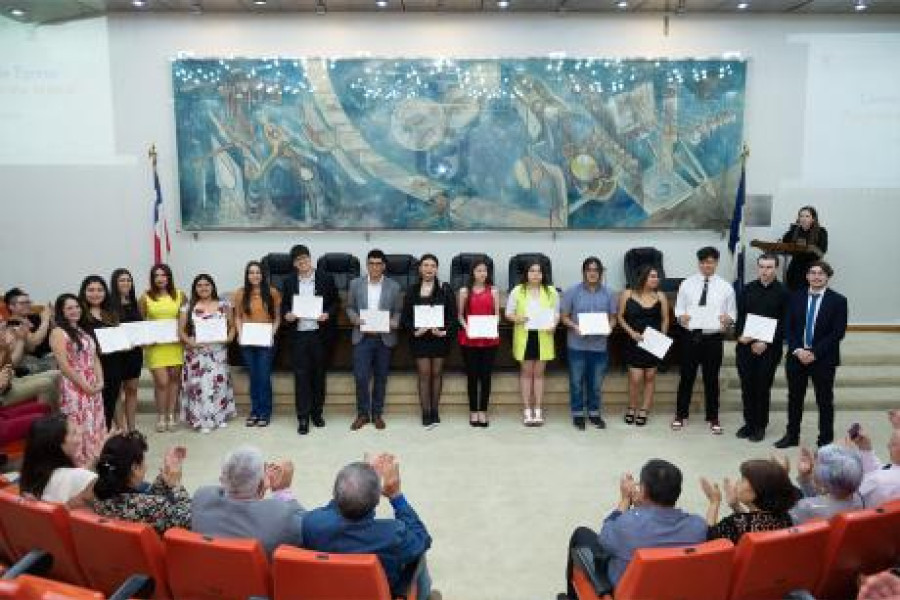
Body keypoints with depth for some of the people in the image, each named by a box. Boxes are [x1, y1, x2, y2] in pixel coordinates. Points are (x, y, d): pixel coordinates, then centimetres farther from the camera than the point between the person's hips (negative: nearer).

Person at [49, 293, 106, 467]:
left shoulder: (84, 331, 15)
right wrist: (85, 385, -15)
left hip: (94, 388, 7)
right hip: (74, 388, -7)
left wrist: (100, 381, -1)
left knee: (96, 428, 9)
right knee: (80, 430, -6)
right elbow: (64, 365, -14)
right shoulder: (58, 332, -7)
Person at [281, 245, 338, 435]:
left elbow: (335, 302, 4)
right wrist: (286, 314, -8)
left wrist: (328, 314, -14)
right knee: (301, 375, 0)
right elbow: (284, 305, 13)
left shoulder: (326, 278, 1)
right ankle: (303, 417, 5)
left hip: (320, 334, -1)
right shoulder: (289, 282, 7)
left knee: (319, 374, 9)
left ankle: (317, 412, 23)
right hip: (298, 335, 1)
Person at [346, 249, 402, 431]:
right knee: (361, 376, -5)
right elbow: (350, 307, 8)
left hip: (385, 338, 0)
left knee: (381, 378, 7)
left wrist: (393, 323, -14)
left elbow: (398, 311, 5)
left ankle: (377, 414, 19)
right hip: (362, 337, 0)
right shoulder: (356, 284, 5)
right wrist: (356, 319, -11)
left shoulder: (394, 286, 3)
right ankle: (363, 414, 12)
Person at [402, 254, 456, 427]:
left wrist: (445, 331, -13)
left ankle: (435, 411, 14)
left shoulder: (445, 289, 3)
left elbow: (453, 315, 2)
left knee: (436, 373, 5)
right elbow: (405, 317, 5)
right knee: (424, 374, -1)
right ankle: (426, 413, 3)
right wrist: (414, 330, -11)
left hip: (439, 337, 0)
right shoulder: (412, 290, 6)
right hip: (420, 338, 0)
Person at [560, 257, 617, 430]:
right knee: (577, 382, 6)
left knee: (596, 383, 11)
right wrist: (575, 327, -18)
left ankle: (594, 413, 27)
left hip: (599, 345, 2)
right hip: (578, 344, -2)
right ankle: (577, 414, 20)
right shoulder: (572, 292, -3)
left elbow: (613, 318, 9)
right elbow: (564, 316, 0)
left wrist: (609, 328, -12)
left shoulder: (608, 294, 4)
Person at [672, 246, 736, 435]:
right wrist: (682, 317, -20)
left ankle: (713, 418, 24)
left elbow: (732, 315, 2)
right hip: (691, 336, 0)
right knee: (686, 377, 9)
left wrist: (727, 319, -20)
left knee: (712, 378, 10)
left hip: (714, 338, 0)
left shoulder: (726, 287, 2)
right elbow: (679, 310, 3)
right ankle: (681, 415, 23)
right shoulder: (687, 284, 3)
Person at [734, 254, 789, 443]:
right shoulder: (747, 290, 8)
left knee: (763, 387, 3)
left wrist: (766, 343, -14)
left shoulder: (783, 293, -2)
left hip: (769, 348, -3)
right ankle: (749, 422, 21)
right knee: (747, 385, 8)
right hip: (745, 346, 3)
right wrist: (741, 335, -10)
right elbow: (740, 316, 8)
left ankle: (760, 426, 16)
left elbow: (784, 323, -6)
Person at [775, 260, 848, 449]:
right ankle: (792, 435, 22)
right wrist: (797, 350, -10)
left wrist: (815, 353, -15)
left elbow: (838, 332, -9)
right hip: (796, 356, 3)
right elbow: (788, 327, 4)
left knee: (824, 400, 6)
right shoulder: (795, 298, 6)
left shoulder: (838, 301, -3)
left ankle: (826, 440, 17)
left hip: (823, 359, -3)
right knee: (794, 398, 11)